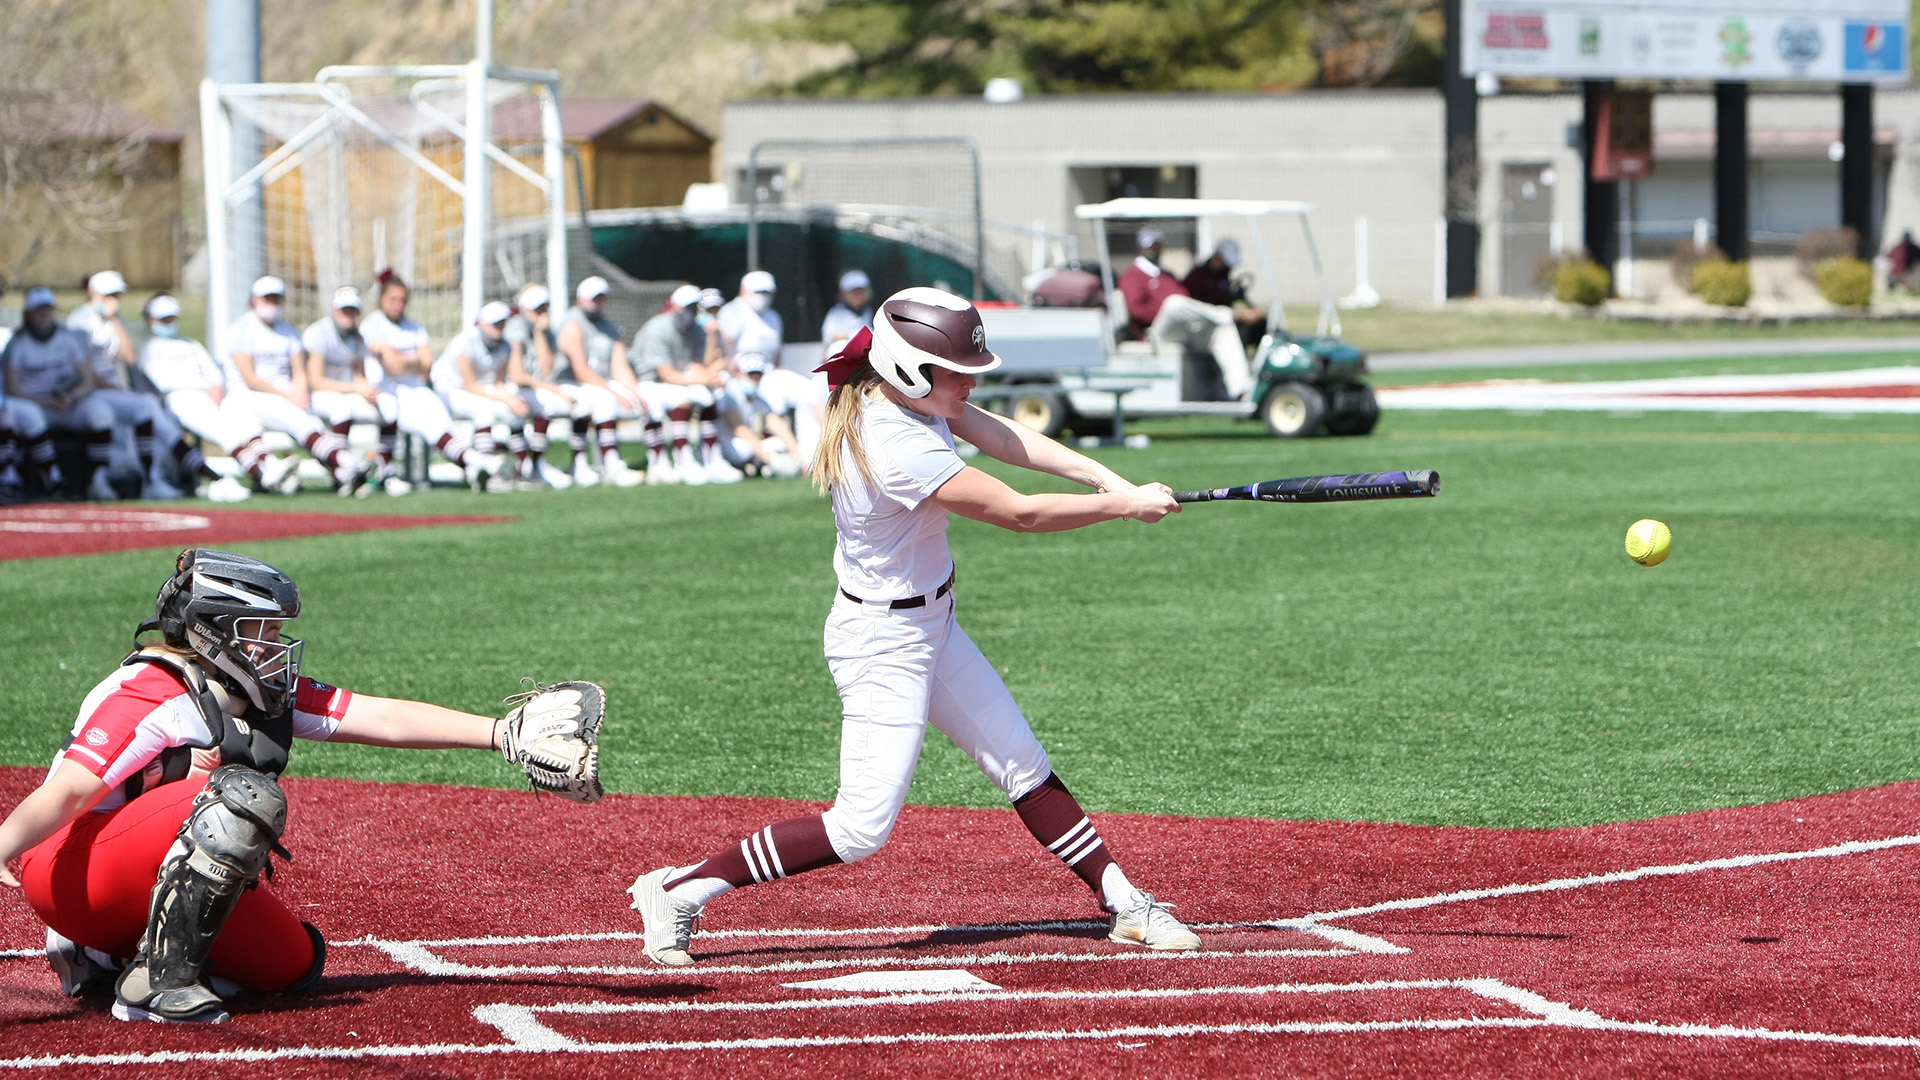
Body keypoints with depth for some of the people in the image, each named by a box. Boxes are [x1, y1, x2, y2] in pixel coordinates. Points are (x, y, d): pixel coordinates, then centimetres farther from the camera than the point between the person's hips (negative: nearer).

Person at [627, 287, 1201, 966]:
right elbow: (1019, 513, -26)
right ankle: (680, 890, -3)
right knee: (863, 827, -10)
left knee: (1022, 763, 14)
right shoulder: (899, 448, -30)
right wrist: (1124, 506, -15)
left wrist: (1105, 478, -16)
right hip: (884, 646, -10)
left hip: (930, 627, 10)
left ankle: (1121, 902, 23)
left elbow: (1001, 436, -4)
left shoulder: (906, 397, -3)